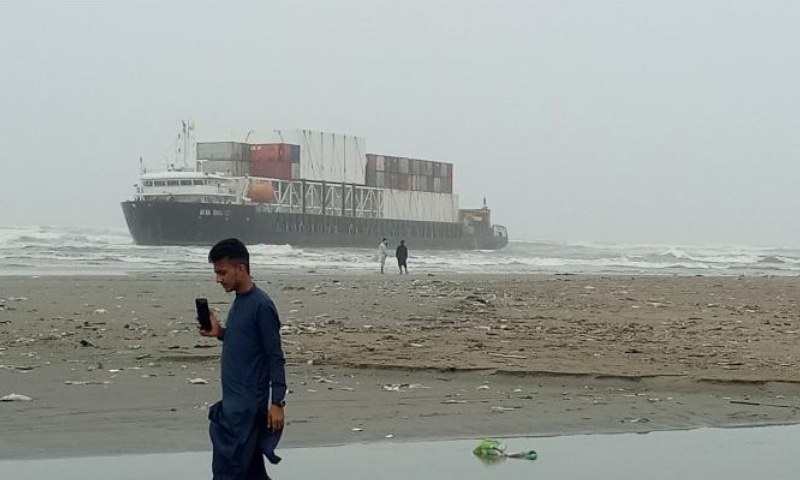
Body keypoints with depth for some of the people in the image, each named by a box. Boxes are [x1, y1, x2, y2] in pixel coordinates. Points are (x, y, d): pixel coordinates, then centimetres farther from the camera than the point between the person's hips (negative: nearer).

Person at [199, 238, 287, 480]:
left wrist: (277, 402, -17)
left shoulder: (261, 305, -15)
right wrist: (220, 333, 5)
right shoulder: (239, 301, 12)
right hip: (233, 401, 9)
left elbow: (275, 357, -15)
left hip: (247, 404, -9)